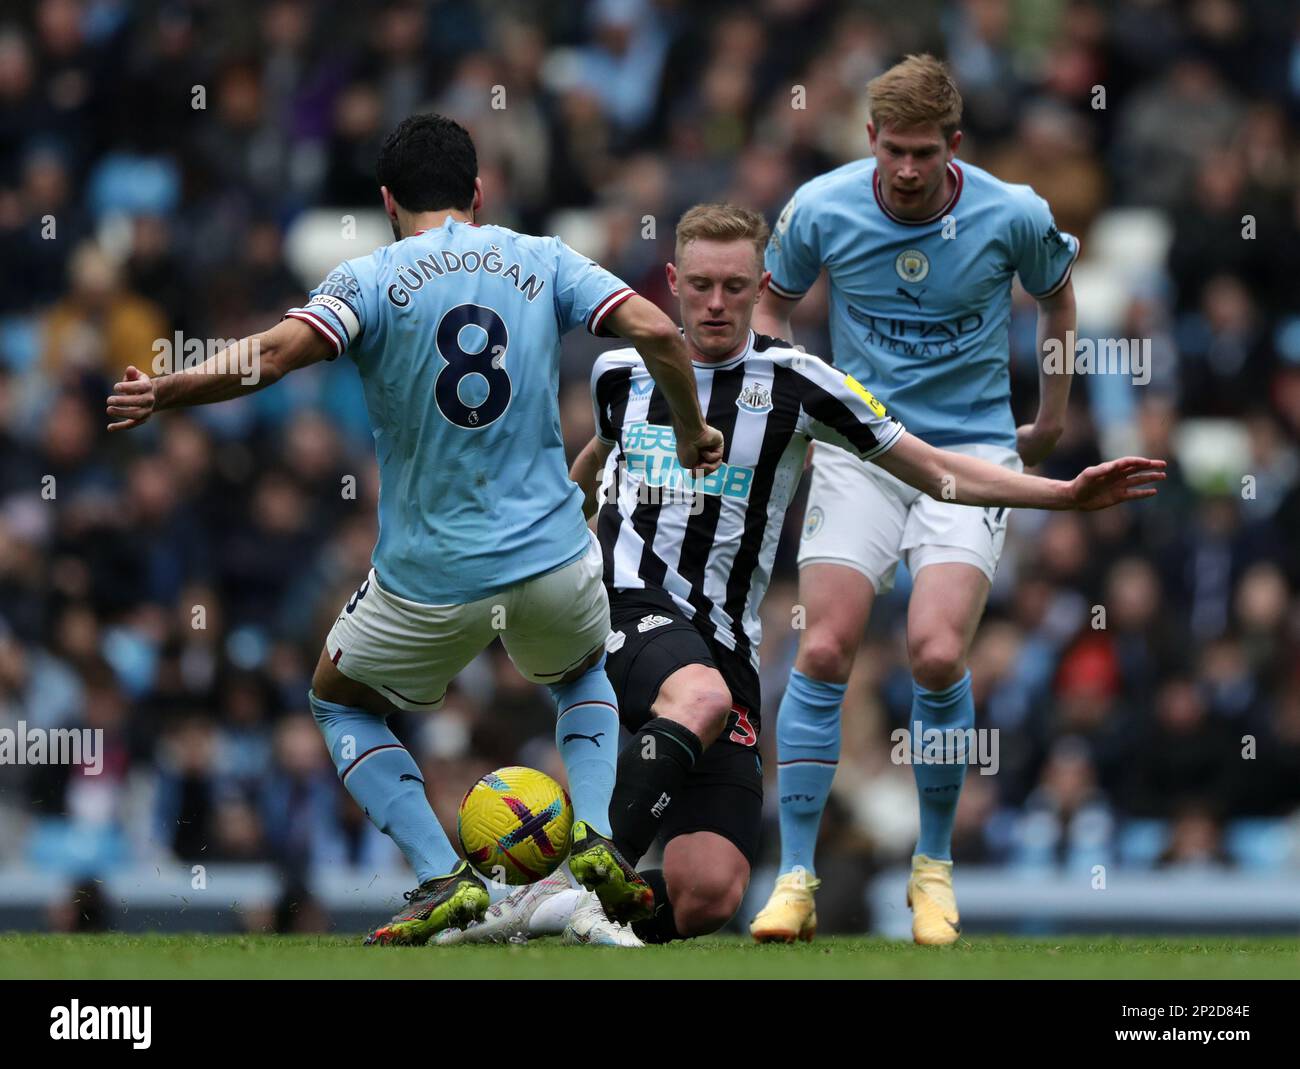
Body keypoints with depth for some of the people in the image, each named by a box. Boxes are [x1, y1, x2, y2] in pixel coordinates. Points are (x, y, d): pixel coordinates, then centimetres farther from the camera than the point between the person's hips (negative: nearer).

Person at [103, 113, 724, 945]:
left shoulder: (369, 279, -4)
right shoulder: (542, 261, 4)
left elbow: (275, 353, -21)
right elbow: (656, 331, -6)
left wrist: (162, 395, -13)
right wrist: (692, 431, 10)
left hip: (430, 579, -3)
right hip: (553, 557, 3)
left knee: (340, 700, 25)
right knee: (583, 677, 36)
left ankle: (444, 878, 5)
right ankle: (595, 838, 9)